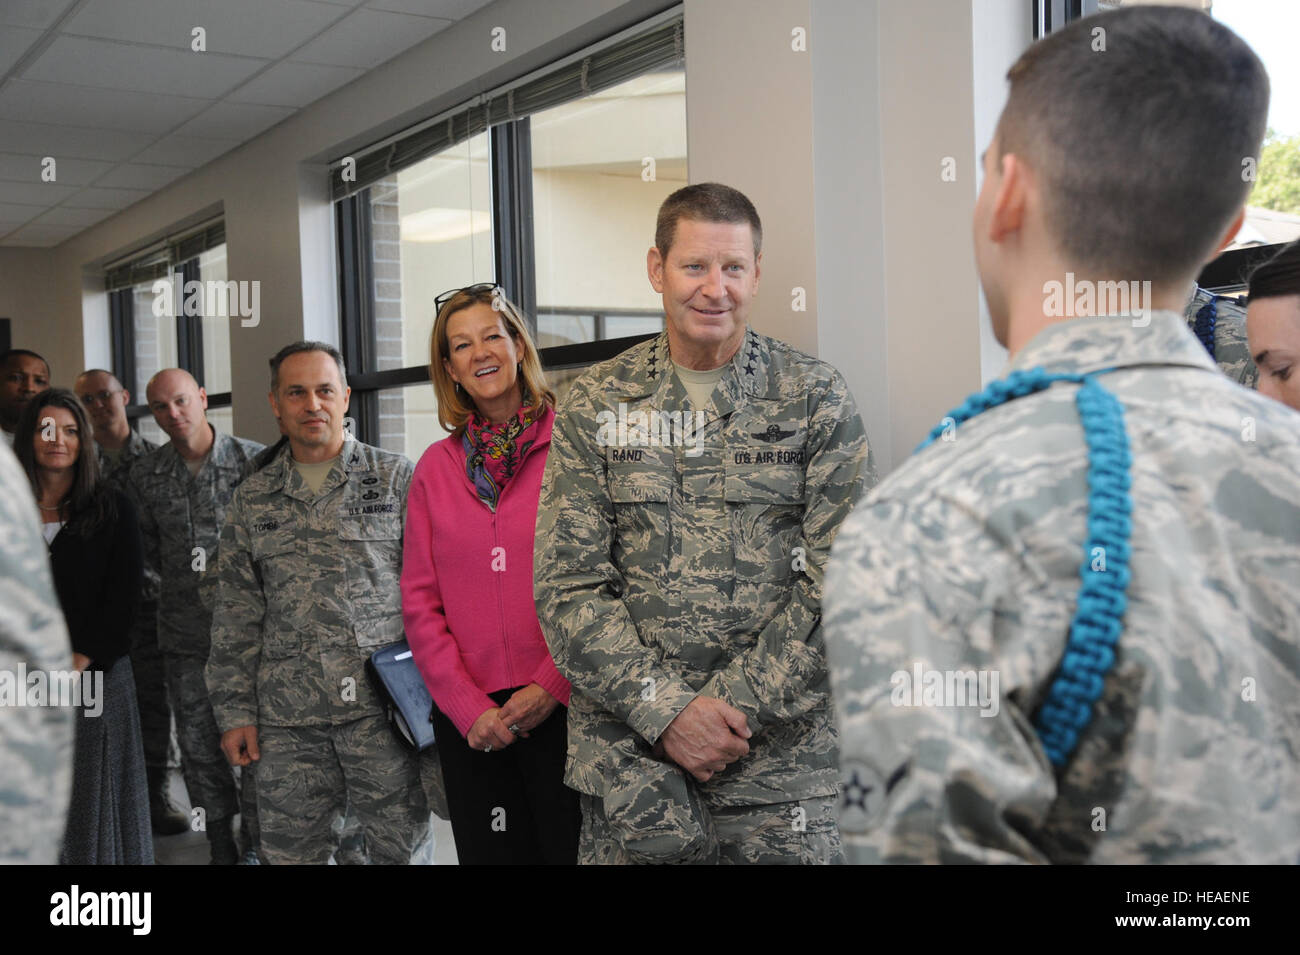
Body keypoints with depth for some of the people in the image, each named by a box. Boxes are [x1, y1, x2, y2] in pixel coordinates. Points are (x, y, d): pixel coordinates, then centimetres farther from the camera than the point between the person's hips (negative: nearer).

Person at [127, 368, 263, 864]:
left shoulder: (253, 461, -5)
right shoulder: (145, 475, 5)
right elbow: (149, 546, 18)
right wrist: (186, 581, 10)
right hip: (184, 635, 3)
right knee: (199, 748, 8)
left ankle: (255, 845, 17)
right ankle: (221, 848, 21)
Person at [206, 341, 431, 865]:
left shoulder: (396, 477, 4)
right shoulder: (252, 500, 12)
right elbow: (236, 617, 13)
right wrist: (235, 711, 7)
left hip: (383, 705, -2)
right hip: (286, 719, 3)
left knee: (397, 848, 2)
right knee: (288, 850, 8)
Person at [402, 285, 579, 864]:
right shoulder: (436, 467, 8)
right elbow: (419, 599, 6)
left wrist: (553, 685, -11)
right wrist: (468, 706, -4)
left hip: (565, 707, -3)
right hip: (470, 723, 3)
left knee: (573, 848, 3)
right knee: (492, 853, 12)